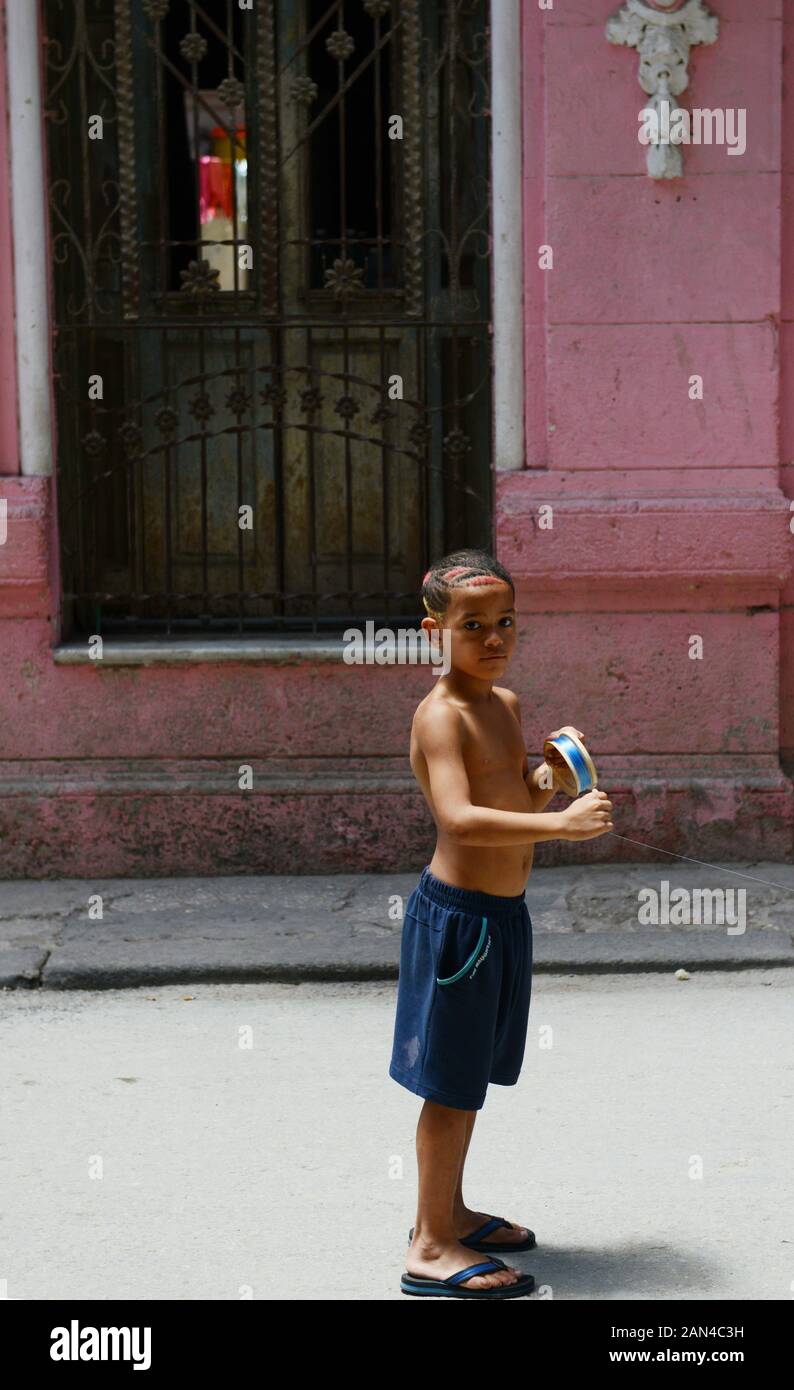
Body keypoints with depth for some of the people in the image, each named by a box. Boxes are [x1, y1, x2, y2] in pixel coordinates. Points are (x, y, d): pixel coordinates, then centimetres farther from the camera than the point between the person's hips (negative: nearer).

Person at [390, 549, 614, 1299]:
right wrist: (561, 823, -35)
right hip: (459, 914, -9)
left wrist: (548, 780, 2)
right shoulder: (442, 714, -18)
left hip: (503, 913, 9)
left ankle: (448, 1210, 34)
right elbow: (460, 817, -33)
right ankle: (431, 1248, 9)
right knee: (452, 1082, -1)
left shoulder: (506, 704, 10)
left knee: (469, 1074, 20)